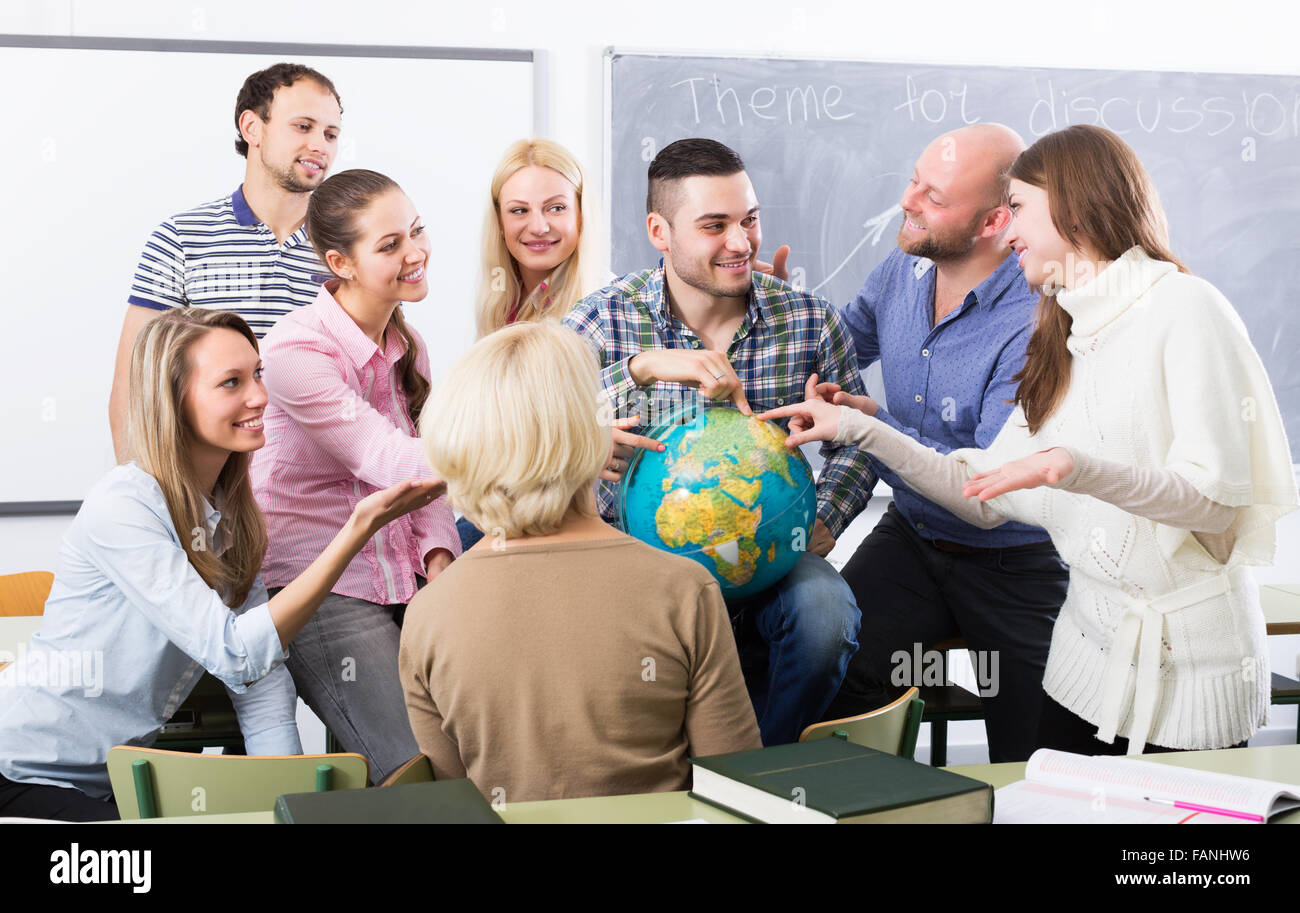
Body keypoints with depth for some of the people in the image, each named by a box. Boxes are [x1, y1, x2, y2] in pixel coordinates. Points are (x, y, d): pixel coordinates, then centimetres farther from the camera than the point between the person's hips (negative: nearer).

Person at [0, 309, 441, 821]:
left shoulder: (230, 513, 4)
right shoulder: (122, 509, -22)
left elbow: (260, 679, 1)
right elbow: (235, 654, -28)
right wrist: (358, 529, -32)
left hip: (115, 773, 8)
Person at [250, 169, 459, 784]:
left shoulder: (406, 342, 7)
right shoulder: (295, 352, -18)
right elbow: (390, 460, -26)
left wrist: (438, 555, -6)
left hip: (407, 578, 7)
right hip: (319, 589, -7)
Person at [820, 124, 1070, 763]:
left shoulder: (1037, 320, -24)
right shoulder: (900, 271, -2)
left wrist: (872, 424, -29)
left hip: (1013, 563, -5)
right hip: (909, 537, 5)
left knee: (1030, 765, 1)